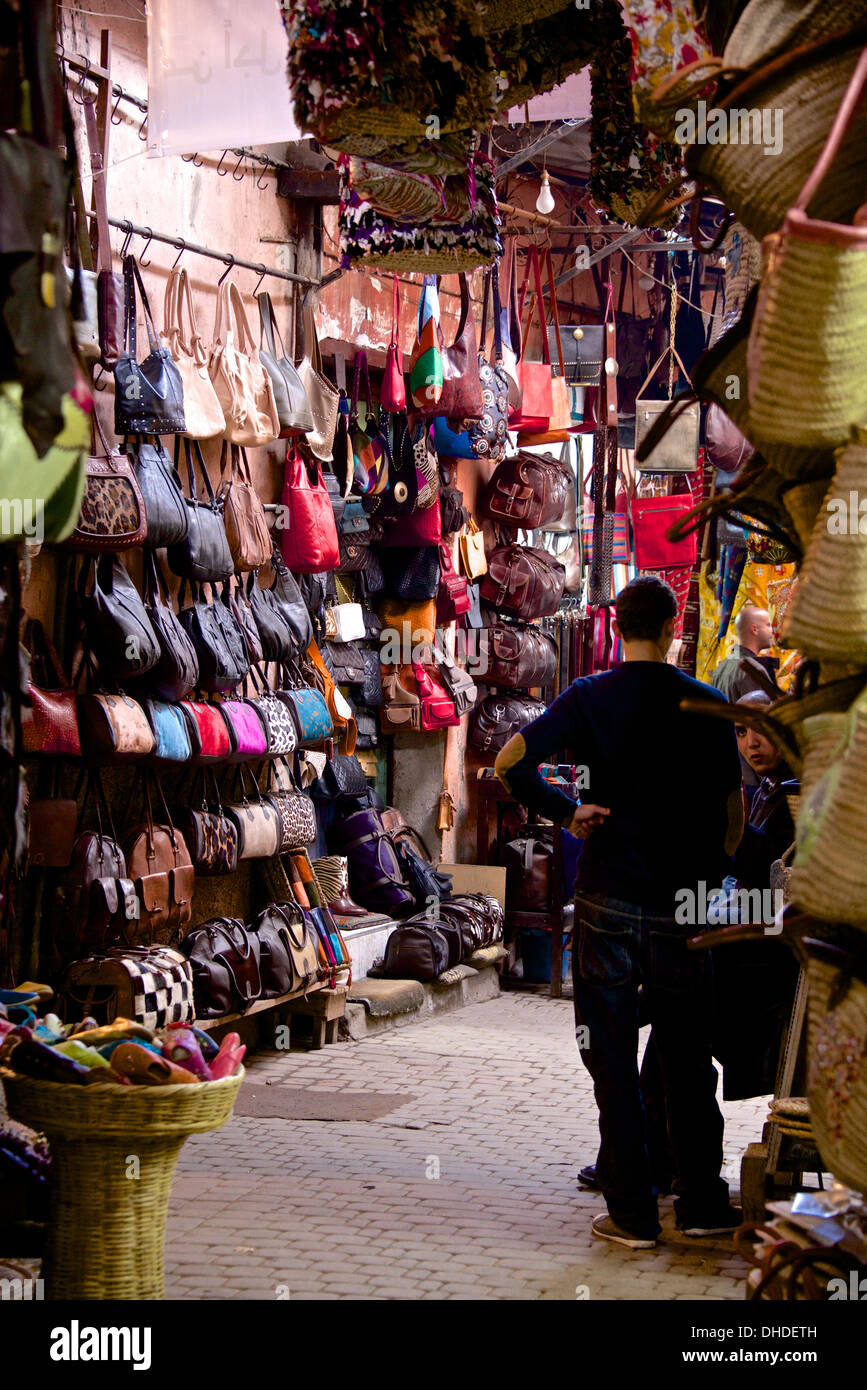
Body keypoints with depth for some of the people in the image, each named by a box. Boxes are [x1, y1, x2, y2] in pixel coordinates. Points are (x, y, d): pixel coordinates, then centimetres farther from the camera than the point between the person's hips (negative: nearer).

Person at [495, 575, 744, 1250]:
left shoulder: (591, 696, -3)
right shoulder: (706, 704, 1)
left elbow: (510, 761, -14)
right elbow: (733, 814, 6)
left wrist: (565, 812, -1)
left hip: (608, 899, -1)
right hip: (681, 906, 1)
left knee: (613, 1060, 5)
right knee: (687, 1058, 13)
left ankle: (633, 1213, 6)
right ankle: (703, 1202, 17)